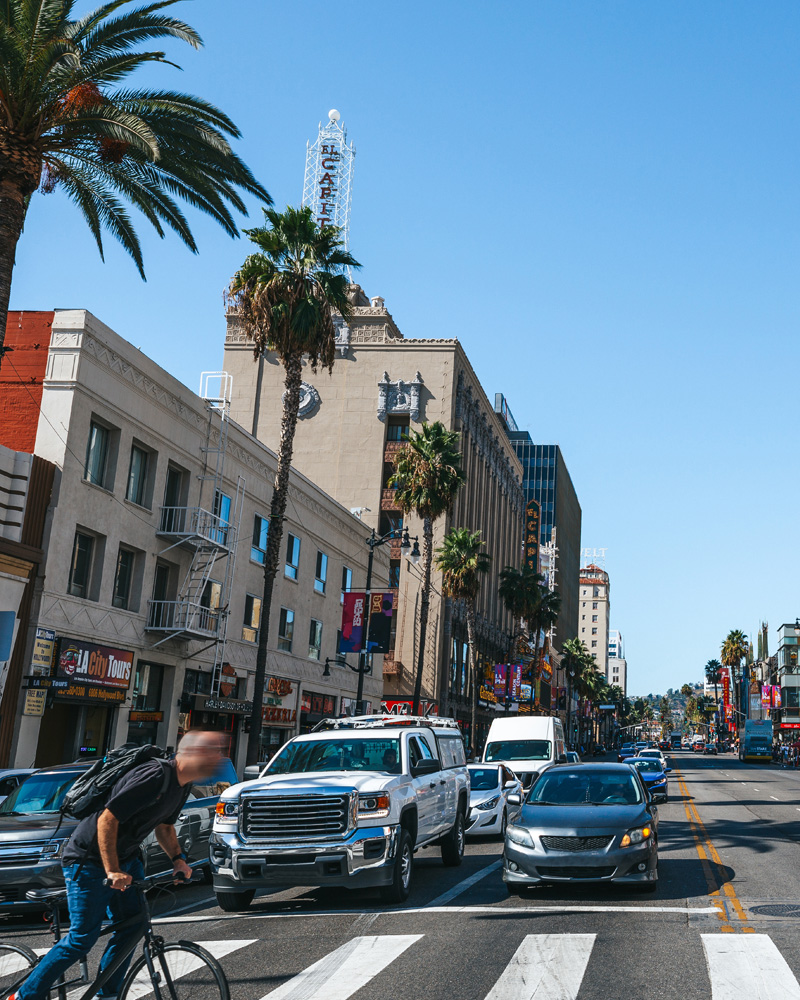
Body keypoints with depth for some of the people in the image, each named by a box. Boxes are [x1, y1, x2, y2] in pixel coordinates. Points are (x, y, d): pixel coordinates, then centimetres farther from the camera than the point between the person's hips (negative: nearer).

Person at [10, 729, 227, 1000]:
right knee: (83, 937, -4)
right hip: (90, 862, -9)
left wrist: (177, 858, 2)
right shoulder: (154, 777, -30)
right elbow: (107, 820, -29)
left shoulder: (182, 785, 1)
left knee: (132, 926, 4)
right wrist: (112, 871, -28)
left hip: (125, 858, 9)